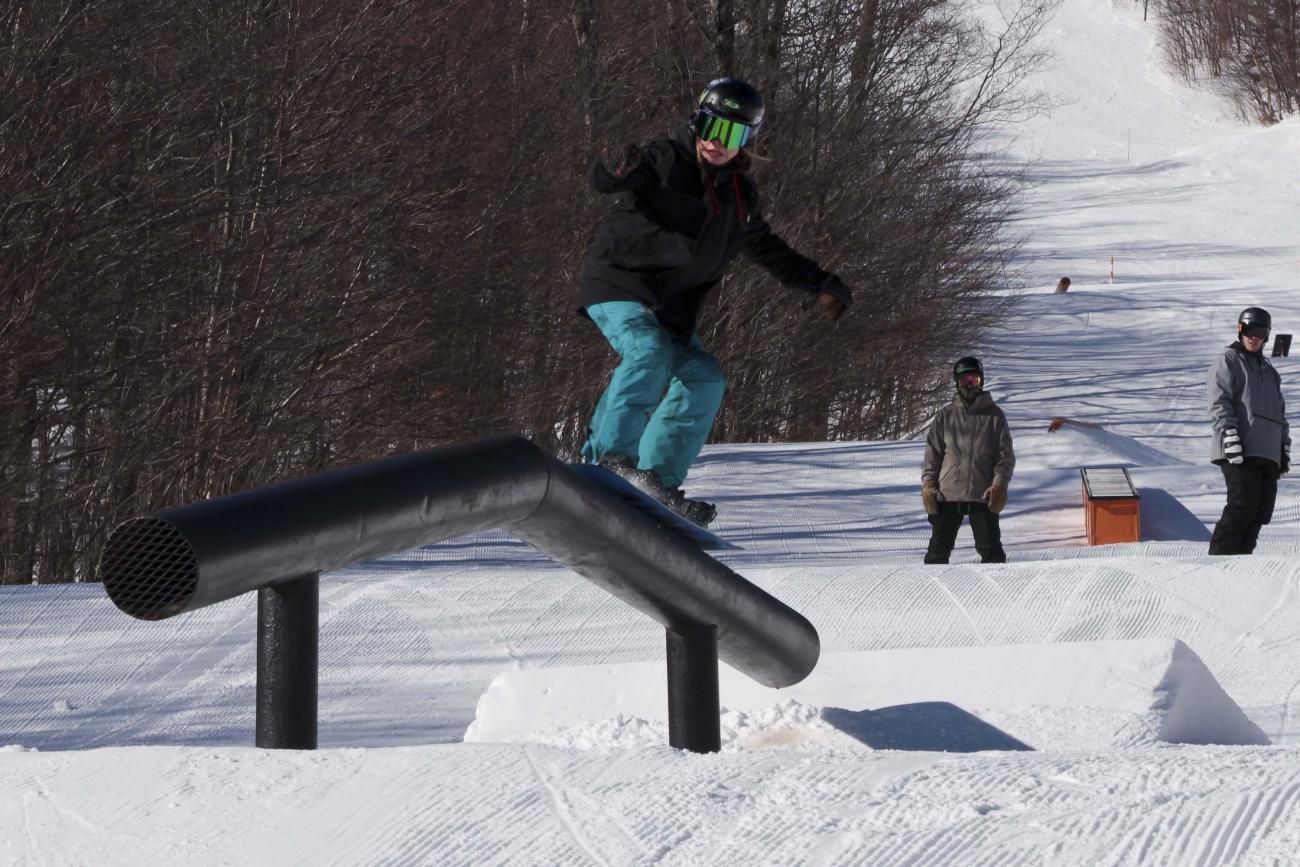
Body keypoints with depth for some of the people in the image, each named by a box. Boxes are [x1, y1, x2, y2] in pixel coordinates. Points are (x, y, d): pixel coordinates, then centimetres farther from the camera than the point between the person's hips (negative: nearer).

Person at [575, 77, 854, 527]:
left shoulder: (740, 194, 11)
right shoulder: (666, 161, -11)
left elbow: (767, 249, 26)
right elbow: (601, 178, -23)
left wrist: (819, 284, 25)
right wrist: (617, 166, -47)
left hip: (669, 304, 8)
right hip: (617, 282, -8)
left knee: (703, 379, 0)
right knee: (649, 353, -30)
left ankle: (657, 478, 2)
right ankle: (610, 457, -29)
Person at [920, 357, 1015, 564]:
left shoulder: (994, 416, 6)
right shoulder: (945, 416, 10)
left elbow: (1006, 455, 2)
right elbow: (932, 453, 10)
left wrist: (999, 484, -11)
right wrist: (928, 485, -1)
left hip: (983, 495, -1)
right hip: (947, 493, 2)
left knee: (990, 549, 0)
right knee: (939, 548, 3)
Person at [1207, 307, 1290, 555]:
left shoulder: (1268, 370, 28)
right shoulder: (1227, 361, 6)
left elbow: (1280, 412, 32)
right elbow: (1219, 402, -6)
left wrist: (1284, 447, 23)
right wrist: (1229, 434, -19)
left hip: (1267, 453, 8)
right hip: (1240, 451, -8)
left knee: (1260, 512, 0)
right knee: (1242, 508, -17)